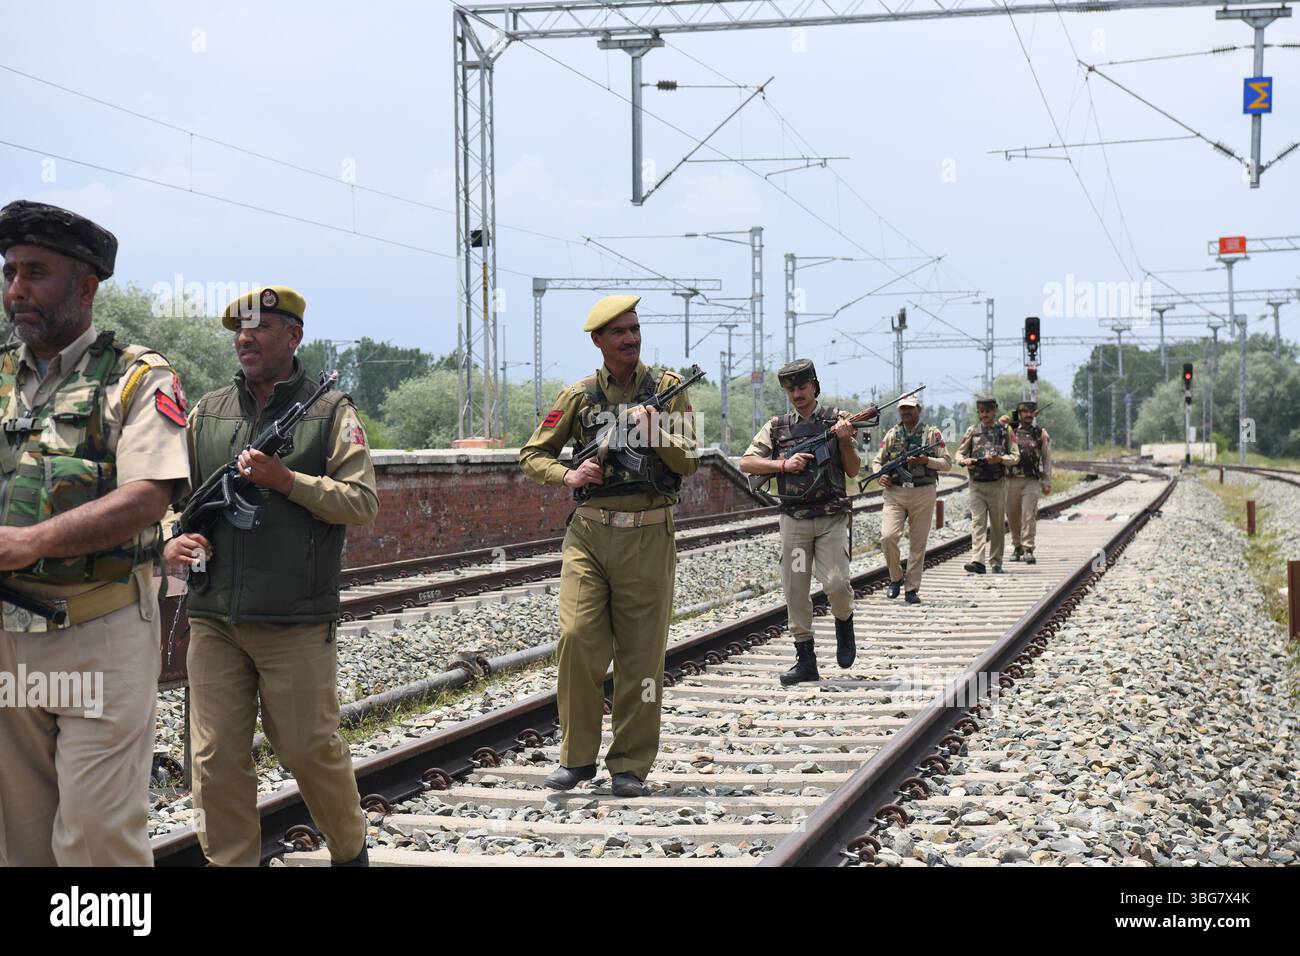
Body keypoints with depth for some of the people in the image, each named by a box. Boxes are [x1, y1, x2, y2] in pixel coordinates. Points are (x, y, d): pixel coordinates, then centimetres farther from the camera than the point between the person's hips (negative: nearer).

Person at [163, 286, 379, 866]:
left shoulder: (331, 413, 2)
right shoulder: (207, 413, 13)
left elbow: (363, 503, -5)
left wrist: (285, 479, -14)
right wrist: (170, 538, -2)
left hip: (296, 622, -3)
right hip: (213, 620, 4)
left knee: (311, 749, 3)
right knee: (217, 757, 3)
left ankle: (350, 851, 26)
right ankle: (229, 862, 14)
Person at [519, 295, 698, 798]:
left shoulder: (667, 388, 5)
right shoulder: (579, 395, 7)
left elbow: (690, 463, 1)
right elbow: (532, 455, 11)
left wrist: (656, 434, -17)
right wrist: (568, 475, -8)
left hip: (648, 535, -1)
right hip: (589, 532, 1)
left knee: (640, 653, 2)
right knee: (576, 638, -9)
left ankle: (630, 765, 11)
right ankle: (577, 756, 6)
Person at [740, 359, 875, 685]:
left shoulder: (837, 419, 5)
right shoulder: (777, 427, 9)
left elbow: (853, 471, 4)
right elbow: (746, 463, 2)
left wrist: (845, 440, -13)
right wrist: (784, 465, -10)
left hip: (831, 518, -2)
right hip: (794, 520, 2)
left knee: (836, 582, -16)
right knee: (795, 589, 1)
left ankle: (844, 623, 16)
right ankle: (805, 660, 9)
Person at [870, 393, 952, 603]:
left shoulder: (932, 434, 4)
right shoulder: (891, 435, 10)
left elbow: (947, 463, 2)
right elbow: (876, 461, 14)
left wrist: (926, 460, -15)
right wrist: (880, 475, -7)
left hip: (923, 494, -1)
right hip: (895, 493, 1)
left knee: (918, 544, 1)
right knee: (888, 536, -16)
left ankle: (912, 588, 11)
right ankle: (895, 578, 6)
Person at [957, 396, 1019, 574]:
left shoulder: (1005, 431, 4)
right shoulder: (972, 431, 7)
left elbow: (1015, 456, 0)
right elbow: (959, 454, 9)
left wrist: (999, 459, -19)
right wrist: (965, 461, -14)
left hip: (997, 484, 0)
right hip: (977, 485, 0)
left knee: (997, 525, 6)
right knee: (977, 522, -11)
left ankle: (996, 563, 16)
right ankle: (978, 562, -19)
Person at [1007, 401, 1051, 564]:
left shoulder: (1041, 433, 7)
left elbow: (1047, 459, 8)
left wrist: (1047, 482, 3)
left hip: (1032, 481, -2)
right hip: (1011, 481, 2)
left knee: (1029, 515, -12)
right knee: (1013, 516, 8)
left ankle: (1028, 549, -13)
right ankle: (1017, 546, 24)